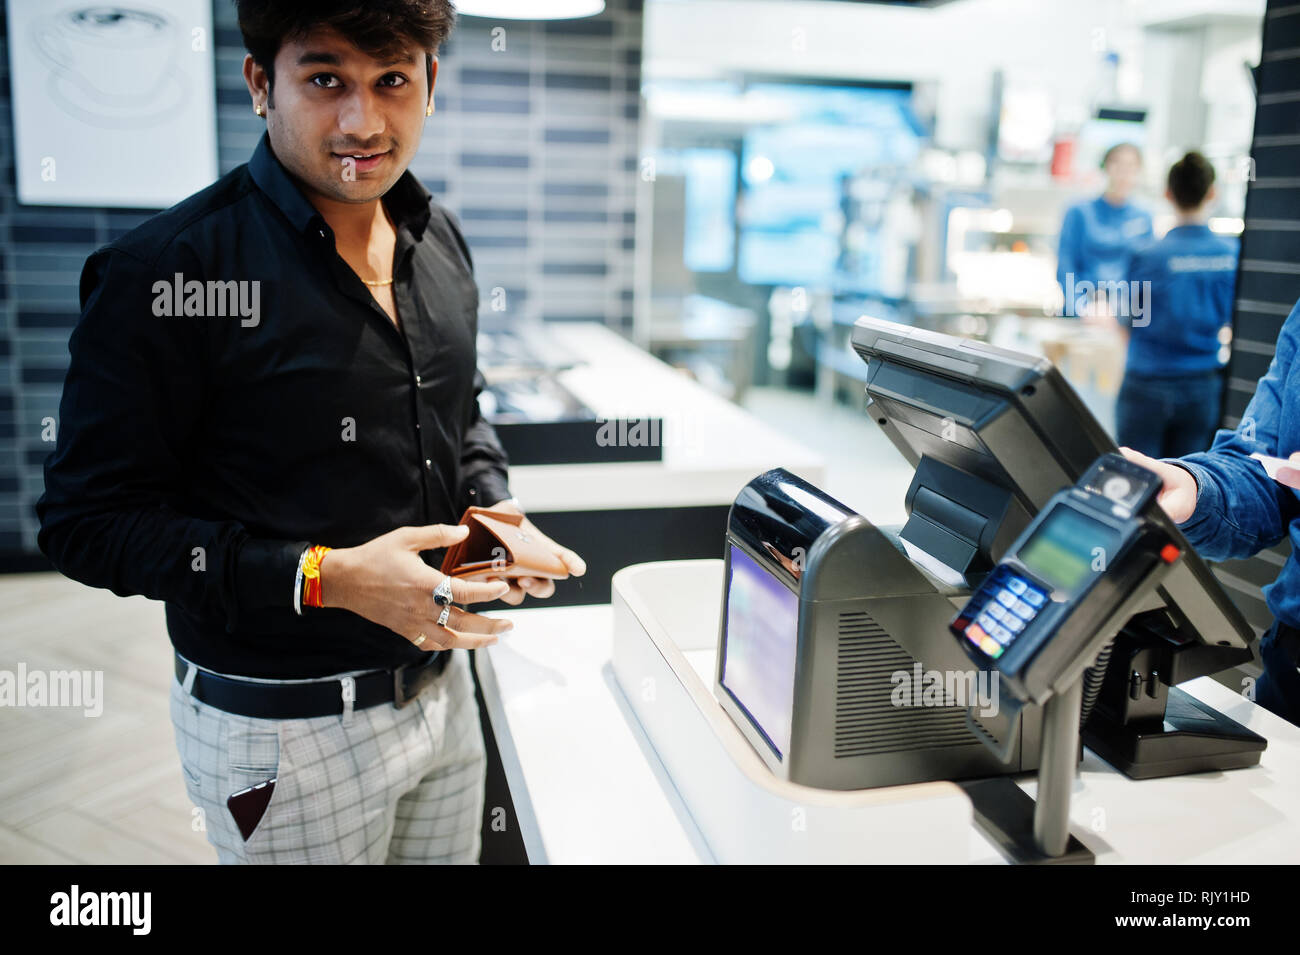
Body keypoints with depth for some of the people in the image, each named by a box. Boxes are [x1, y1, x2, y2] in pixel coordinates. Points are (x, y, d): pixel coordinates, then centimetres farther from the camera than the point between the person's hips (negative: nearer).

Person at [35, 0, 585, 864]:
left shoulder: (439, 240, 2)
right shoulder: (165, 274, -20)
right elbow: (88, 520, -18)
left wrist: (491, 506, -5)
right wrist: (323, 579, -25)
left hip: (440, 685, 7)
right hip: (287, 728, -6)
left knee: (453, 852, 25)